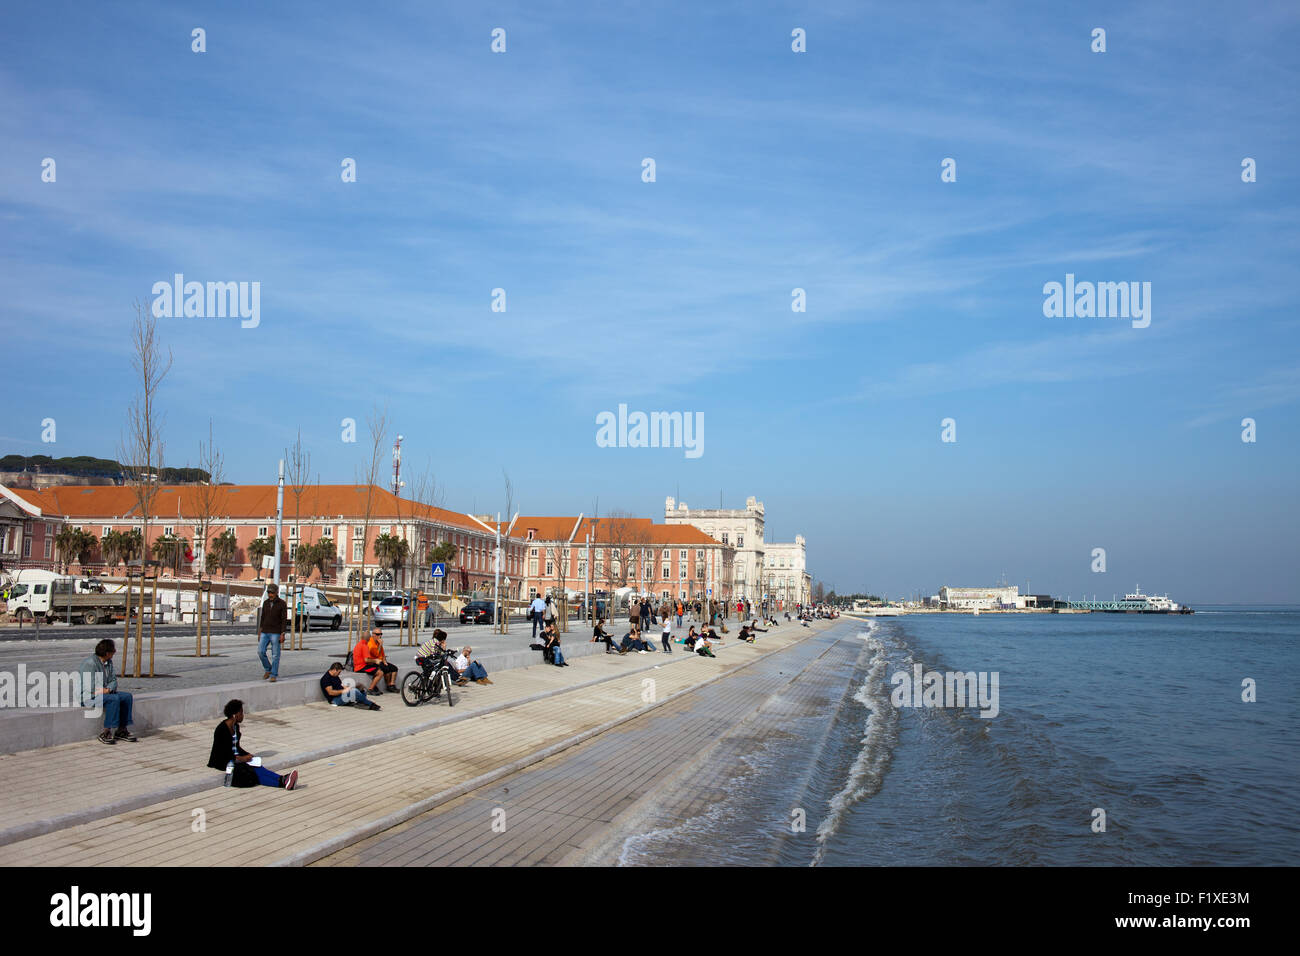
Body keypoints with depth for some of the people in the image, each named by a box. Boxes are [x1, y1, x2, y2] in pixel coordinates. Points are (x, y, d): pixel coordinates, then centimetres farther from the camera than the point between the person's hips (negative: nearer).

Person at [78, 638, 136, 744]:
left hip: (102, 693, 9)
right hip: (87, 696, -9)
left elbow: (113, 680, 6)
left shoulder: (109, 662, 7)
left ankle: (122, 730, -3)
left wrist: (108, 689, -15)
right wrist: (105, 690, -13)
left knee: (127, 697, -6)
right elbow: (90, 689, -25)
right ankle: (105, 733, -25)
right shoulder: (90, 663, -21)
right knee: (114, 699, -30)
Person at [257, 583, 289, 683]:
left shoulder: (282, 604, -6)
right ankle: (268, 670, 15)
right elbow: (262, 617, 15)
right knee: (261, 651, -4)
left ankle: (274, 675, 4)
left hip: (275, 633, -5)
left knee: (275, 655, -2)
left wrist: (282, 634, -14)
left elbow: (284, 620, -8)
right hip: (265, 632, 5)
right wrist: (260, 632, 11)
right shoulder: (266, 603, 9)